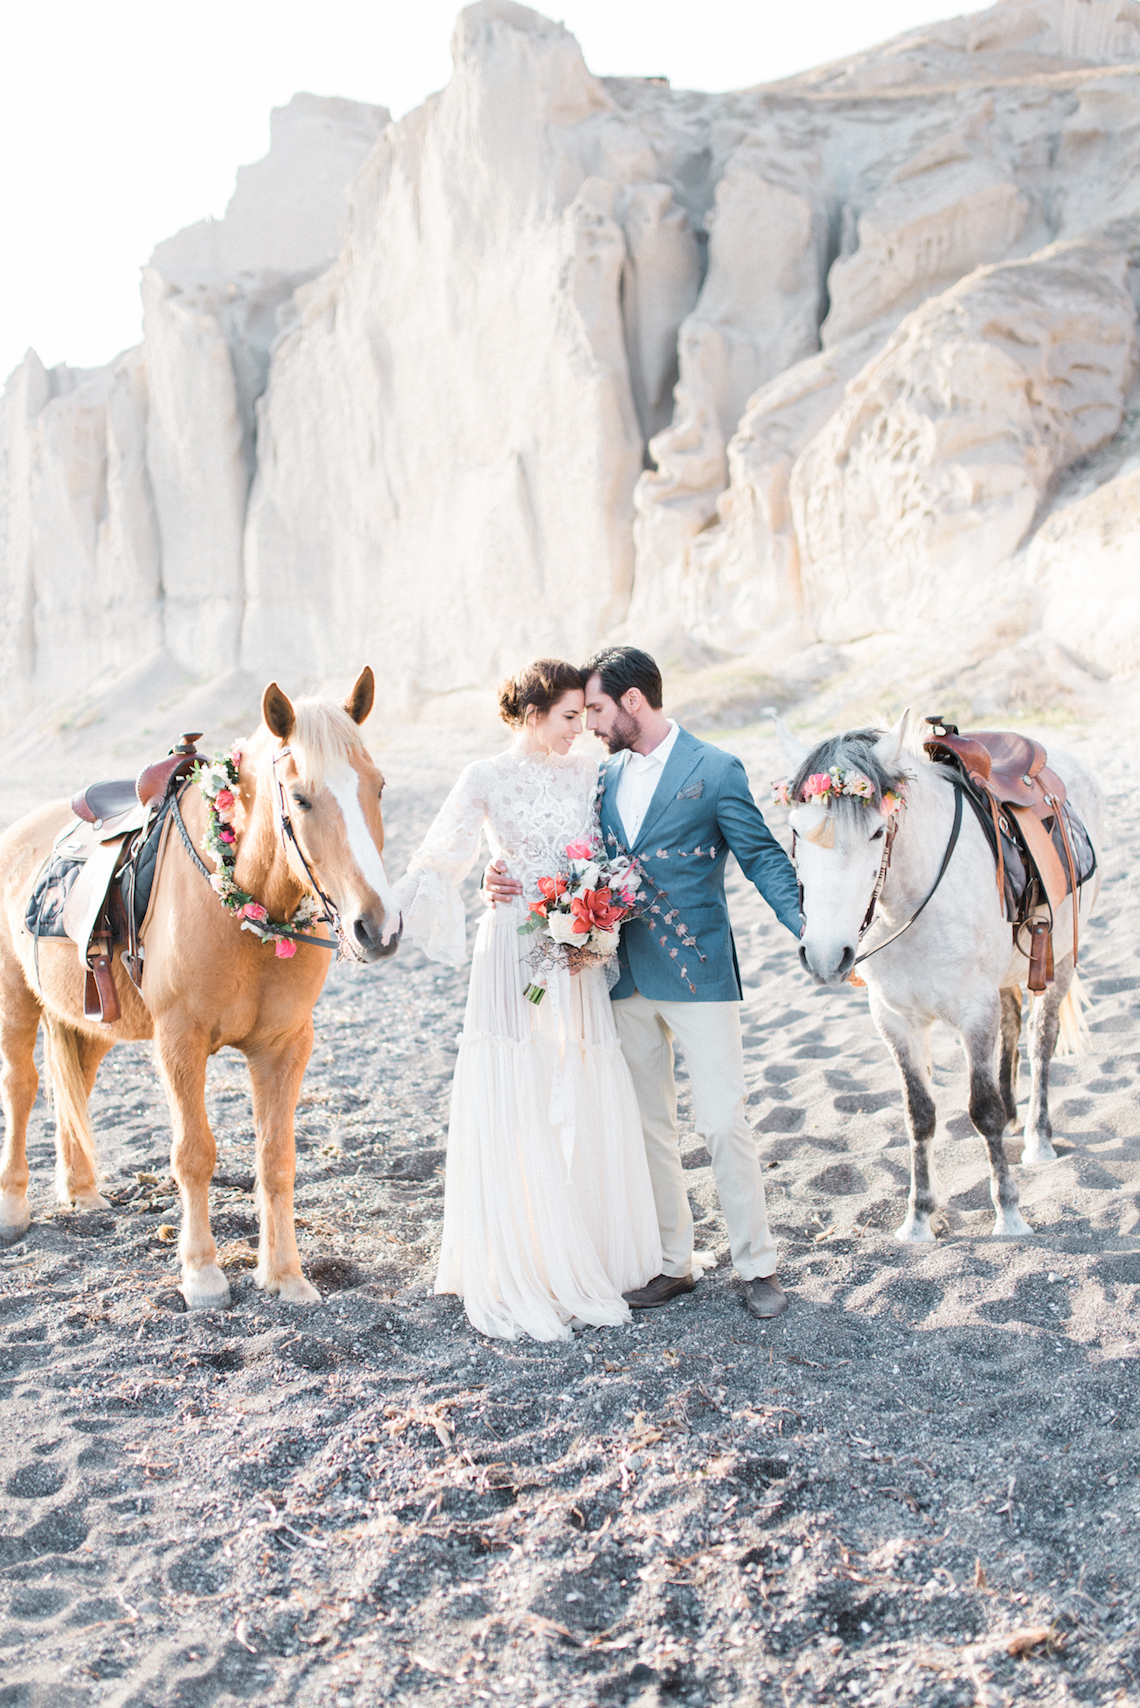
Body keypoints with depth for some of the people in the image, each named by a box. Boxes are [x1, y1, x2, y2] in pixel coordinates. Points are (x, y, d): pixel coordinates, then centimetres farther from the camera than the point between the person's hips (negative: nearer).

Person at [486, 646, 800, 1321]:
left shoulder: (715, 769, -5)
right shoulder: (605, 777, 12)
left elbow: (764, 858, -7)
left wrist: (810, 929, -21)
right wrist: (511, 880, -3)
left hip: (697, 974, -6)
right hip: (626, 979, 6)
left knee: (724, 1123, -3)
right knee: (648, 1126, 11)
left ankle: (758, 1266, 10)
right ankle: (674, 1263, 23)